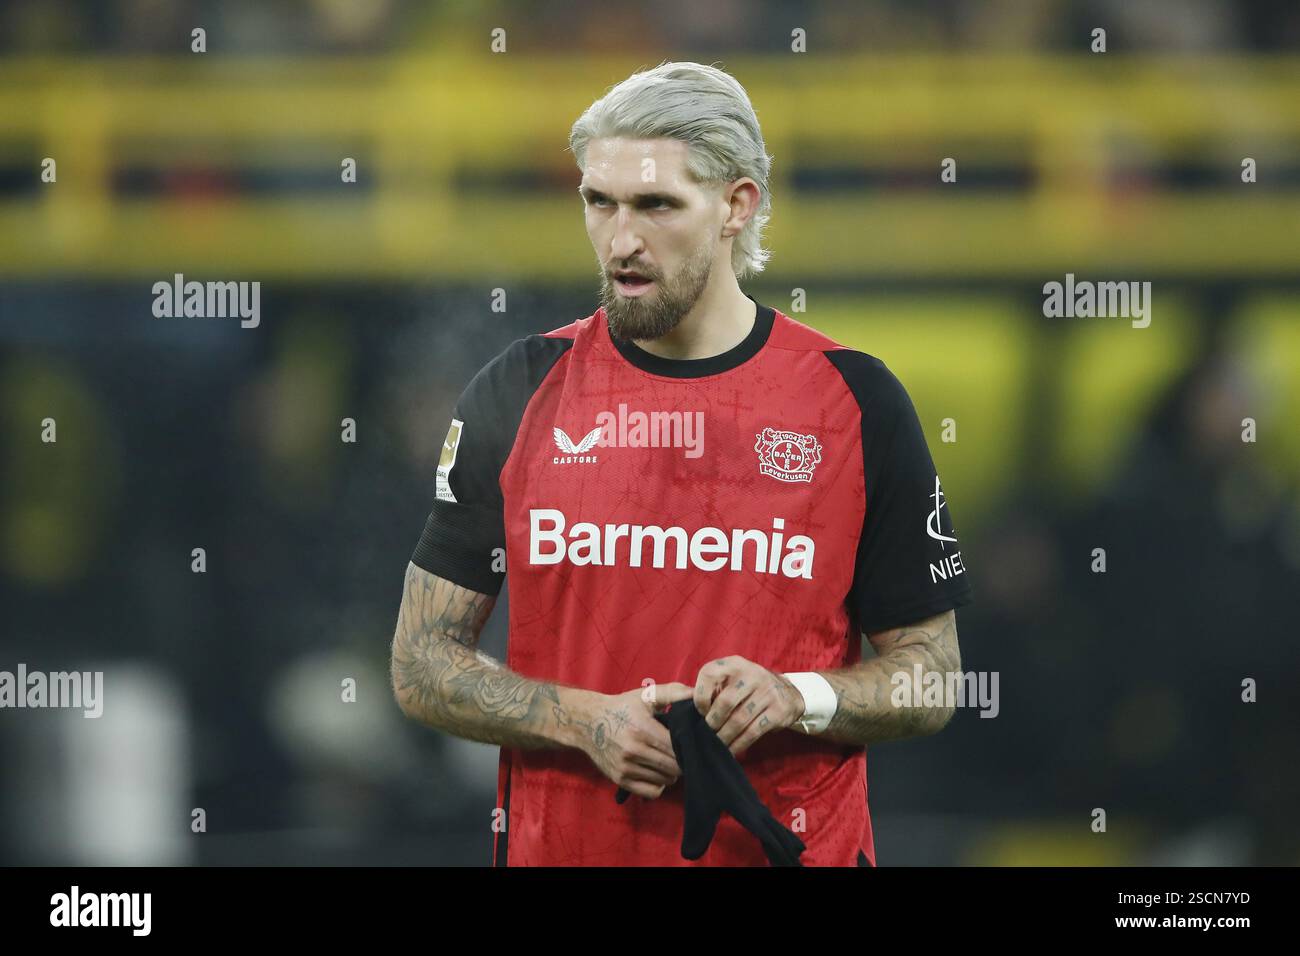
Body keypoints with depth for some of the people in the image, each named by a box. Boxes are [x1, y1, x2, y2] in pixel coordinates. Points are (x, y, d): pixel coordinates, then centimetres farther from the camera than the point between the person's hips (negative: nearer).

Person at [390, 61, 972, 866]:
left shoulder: (856, 401, -2)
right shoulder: (518, 395, 0)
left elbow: (932, 677, 2)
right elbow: (422, 665, 2)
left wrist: (799, 698, -16)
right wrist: (586, 721, -14)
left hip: (794, 846, -1)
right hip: (561, 845, 1)